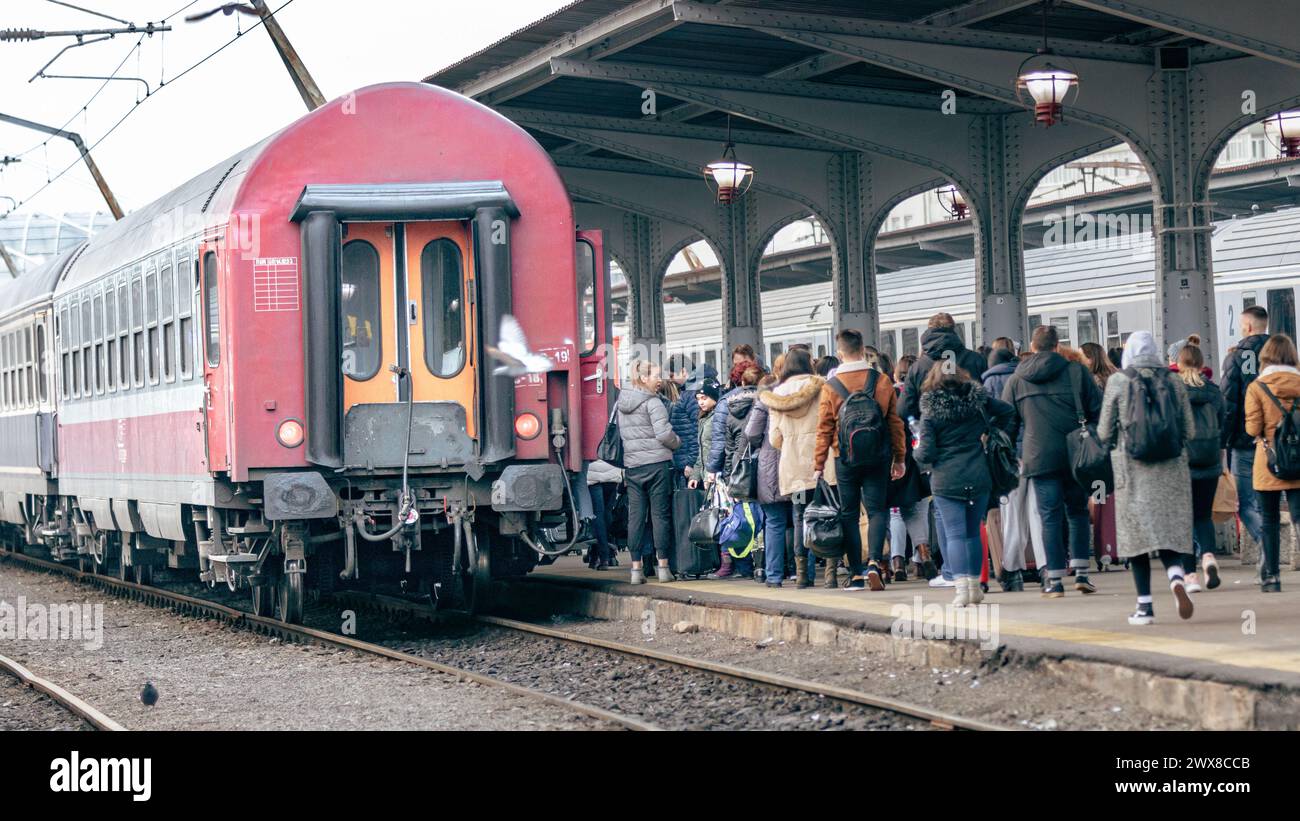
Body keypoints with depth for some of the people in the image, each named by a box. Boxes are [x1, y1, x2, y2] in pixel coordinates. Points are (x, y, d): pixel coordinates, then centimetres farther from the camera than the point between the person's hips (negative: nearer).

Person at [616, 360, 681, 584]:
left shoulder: (622, 403, 13)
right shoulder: (653, 402, -9)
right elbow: (664, 433, -15)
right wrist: (677, 443, 2)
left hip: (631, 465, 5)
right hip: (657, 463, -5)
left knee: (635, 516, 5)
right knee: (660, 514, 1)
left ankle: (636, 568, 4)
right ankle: (663, 567, 3)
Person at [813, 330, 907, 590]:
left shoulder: (830, 387, -5)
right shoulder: (883, 381, -1)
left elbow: (824, 430, -2)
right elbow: (895, 422, 3)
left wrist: (819, 465, 4)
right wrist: (899, 458, 10)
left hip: (845, 460, 0)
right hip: (878, 459, 1)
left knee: (849, 515, 9)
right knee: (877, 510, 6)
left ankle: (856, 574, 7)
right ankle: (874, 562, -15)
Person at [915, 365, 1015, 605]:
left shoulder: (930, 412, -7)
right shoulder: (977, 400, 3)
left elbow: (926, 454, -10)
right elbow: (1007, 410, 13)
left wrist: (918, 452, 11)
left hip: (946, 481, -3)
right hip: (979, 477, 3)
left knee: (954, 534, -3)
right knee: (973, 532, 15)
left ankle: (961, 587, -15)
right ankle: (975, 586, 20)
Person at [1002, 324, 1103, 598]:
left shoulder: (1016, 379, 7)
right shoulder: (1076, 371, 4)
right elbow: (1098, 411, 3)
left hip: (1039, 458, 0)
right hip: (1076, 456, 0)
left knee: (1051, 518, 3)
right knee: (1078, 513, 13)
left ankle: (1055, 580, 1)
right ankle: (1081, 573, 7)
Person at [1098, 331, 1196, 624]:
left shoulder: (1117, 382, -4)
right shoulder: (1174, 381, 3)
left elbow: (1104, 432, 0)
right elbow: (1189, 429, 7)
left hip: (1134, 471, -2)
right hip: (1171, 470, 2)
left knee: (1137, 535, 4)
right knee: (1169, 531, 8)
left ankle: (1145, 606, 2)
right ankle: (1176, 577, -21)